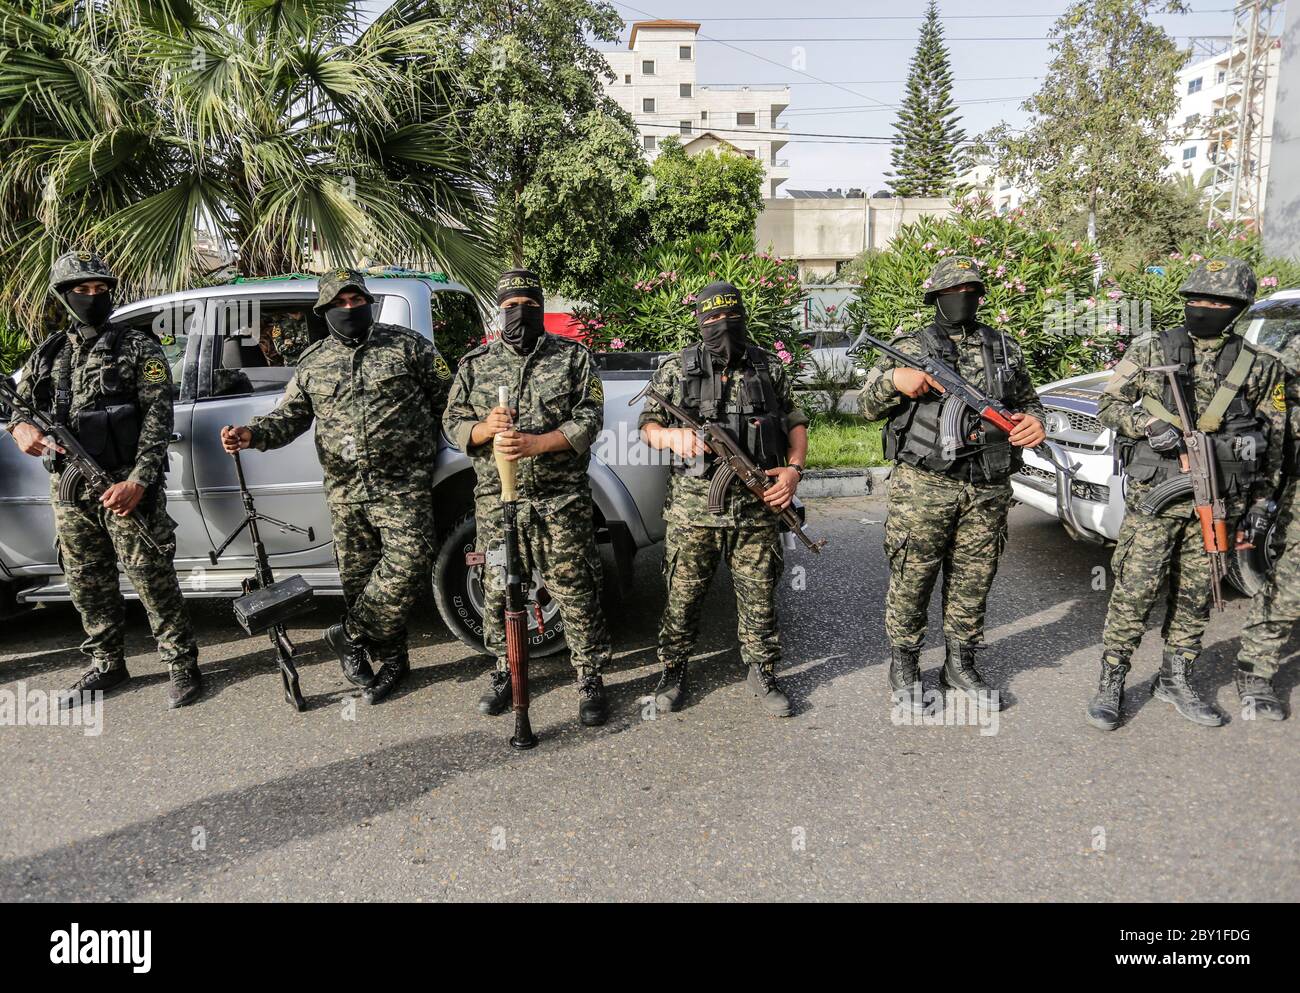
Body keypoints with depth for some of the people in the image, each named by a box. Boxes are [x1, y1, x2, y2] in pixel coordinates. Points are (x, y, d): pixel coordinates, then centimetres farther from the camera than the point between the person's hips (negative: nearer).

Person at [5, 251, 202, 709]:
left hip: (125, 484, -5)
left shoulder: (139, 346, -1)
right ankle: (107, 665, 26)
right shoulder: (49, 353, 14)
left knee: (152, 577, -6)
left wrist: (137, 481, -20)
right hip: (68, 487, 6)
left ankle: (182, 666, 4)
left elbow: (157, 416, -9)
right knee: (88, 583, 12)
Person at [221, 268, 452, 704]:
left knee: (407, 562, -20)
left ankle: (351, 636, -1)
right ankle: (391, 659, 22)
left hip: (402, 485, -3)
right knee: (359, 578, 8)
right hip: (346, 491, 4)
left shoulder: (406, 345, 3)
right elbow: (290, 416, 10)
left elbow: (447, 396, 7)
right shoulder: (313, 362, 13)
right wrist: (252, 434, -7)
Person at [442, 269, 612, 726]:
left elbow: (589, 418, -4)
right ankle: (504, 672, 29)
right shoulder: (475, 363, 11)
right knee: (499, 591, 10)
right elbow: (453, 422, 10)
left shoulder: (573, 357, 4)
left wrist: (537, 443, -17)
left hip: (561, 500, -2)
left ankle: (590, 679, 13)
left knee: (575, 592, 0)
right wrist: (486, 428, -13)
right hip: (497, 499, 3)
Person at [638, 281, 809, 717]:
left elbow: (796, 423, 14)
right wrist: (671, 436, -19)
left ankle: (762, 673, 26)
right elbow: (647, 425, 4)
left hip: (756, 506, 1)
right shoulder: (676, 368, 4)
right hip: (692, 509, -1)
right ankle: (673, 671, 26)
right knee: (683, 596, 7)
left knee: (759, 597, 9)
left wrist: (794, 469, -3)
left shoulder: (770, 368, 9)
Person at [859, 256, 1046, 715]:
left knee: (972, 583, 12)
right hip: (923, 487, -3)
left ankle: (960, 666, 28)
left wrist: (1034, 421, 1)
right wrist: (894, 379, -16)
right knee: (911, 581, 2)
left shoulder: (1005, 348, 14)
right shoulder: (911, 347, 4)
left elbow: (1028, 401, 24)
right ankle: (903, 668, 18)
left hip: (988, 491, 4)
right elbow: (867, 405, 4)